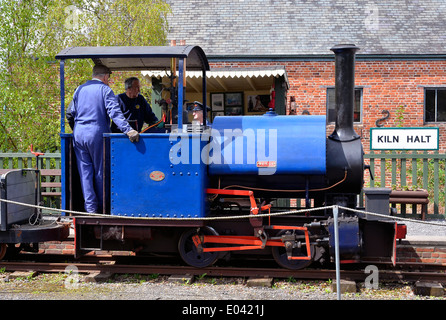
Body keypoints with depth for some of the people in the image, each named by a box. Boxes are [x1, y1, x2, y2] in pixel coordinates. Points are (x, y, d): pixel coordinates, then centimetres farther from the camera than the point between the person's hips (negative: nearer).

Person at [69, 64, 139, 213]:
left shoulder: (79, 89, 12)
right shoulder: (105, 89, -3)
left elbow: (72, 113, 17)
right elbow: (115, 112, -16)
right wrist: (128, 130, -23)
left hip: (78, 133, 4)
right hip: (97, 133, -4)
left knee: (85, 171, 6)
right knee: (100, 171, 7)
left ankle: (90, 207, 1)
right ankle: (102, 207, 15)